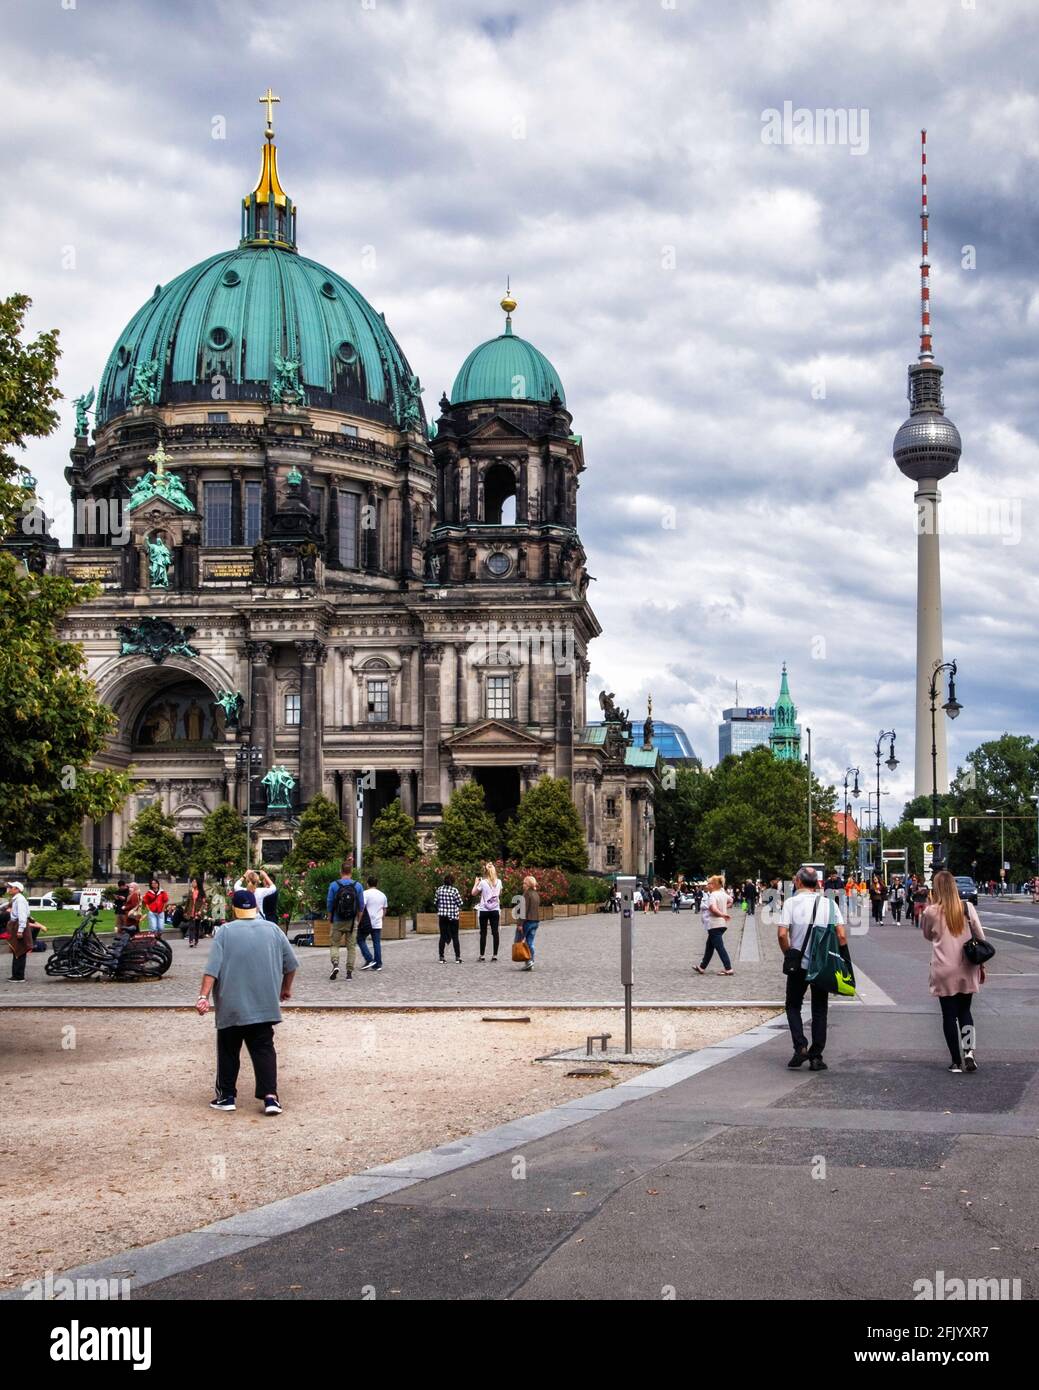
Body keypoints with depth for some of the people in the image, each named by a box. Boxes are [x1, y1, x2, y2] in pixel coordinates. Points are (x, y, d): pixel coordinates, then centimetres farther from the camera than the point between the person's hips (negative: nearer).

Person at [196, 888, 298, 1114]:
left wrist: (204, 996, -14)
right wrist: (286, 987, 24)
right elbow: (291, 964, 9)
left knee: (228, 1051, 11)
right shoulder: (273, 930, 3)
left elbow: (212, 968, -12)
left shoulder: (225, 932, -3)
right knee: (264, 1049, 5)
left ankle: (226, 1096, 15)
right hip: (265, 1005, 2)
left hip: (231, 1006, -2)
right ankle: (270, 1096, -7)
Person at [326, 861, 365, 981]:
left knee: (334, 944, 11)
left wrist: (331, 919, 12)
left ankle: (335, 964, -13)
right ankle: (349, 972, 9)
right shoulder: (358, 886, -3)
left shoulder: (333, 885, -7)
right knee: (351, 947, 9)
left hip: (337, 921, -1)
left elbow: (329, 904, -2)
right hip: (352, 922, 1)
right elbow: (361, 906, 1)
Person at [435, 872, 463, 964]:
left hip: (442, 916, 3)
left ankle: (441, 958, 5)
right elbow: (460, 904, -7)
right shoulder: (454, 890, -10)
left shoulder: (439, 889, 0)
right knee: (455, 937, 5)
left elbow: (435, 903, 6)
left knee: (442, 936, 8)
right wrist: (459, 911, 14)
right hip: (453, 916, -3)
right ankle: (457, 958, 3)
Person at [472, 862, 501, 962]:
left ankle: (482, 955, 5)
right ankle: (495, 955, -1)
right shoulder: (498, 882, 1)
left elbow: (474, 893, 0)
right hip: (495, 910, 3)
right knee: (495, 932, 2)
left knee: (483, 933, 4)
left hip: (484, 910, -3)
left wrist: (476, 883, 10)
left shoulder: (483, 882, -10)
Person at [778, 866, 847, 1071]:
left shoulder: (791, 902, -6)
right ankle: (816, 1057, 8)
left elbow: (782, 934, -15)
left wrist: (788, 955, 1)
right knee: (819, 1010, 10)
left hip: (798, 964, -2)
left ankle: (800, 1046, -5)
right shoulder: (829, 904, 0)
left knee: (793, 1006, 14)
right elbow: (841, 935, -6)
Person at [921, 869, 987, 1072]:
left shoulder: (931, 912, -8)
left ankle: (956, 1061, 10)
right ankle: (968, 1050, -2)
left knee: (949, 1015, 8)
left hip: (944, 972, -2)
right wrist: (981, 965, 13)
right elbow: (980, 938, 1)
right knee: (964, 1011, 17)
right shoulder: (968, 908, -4)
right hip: (967, 969, 2)